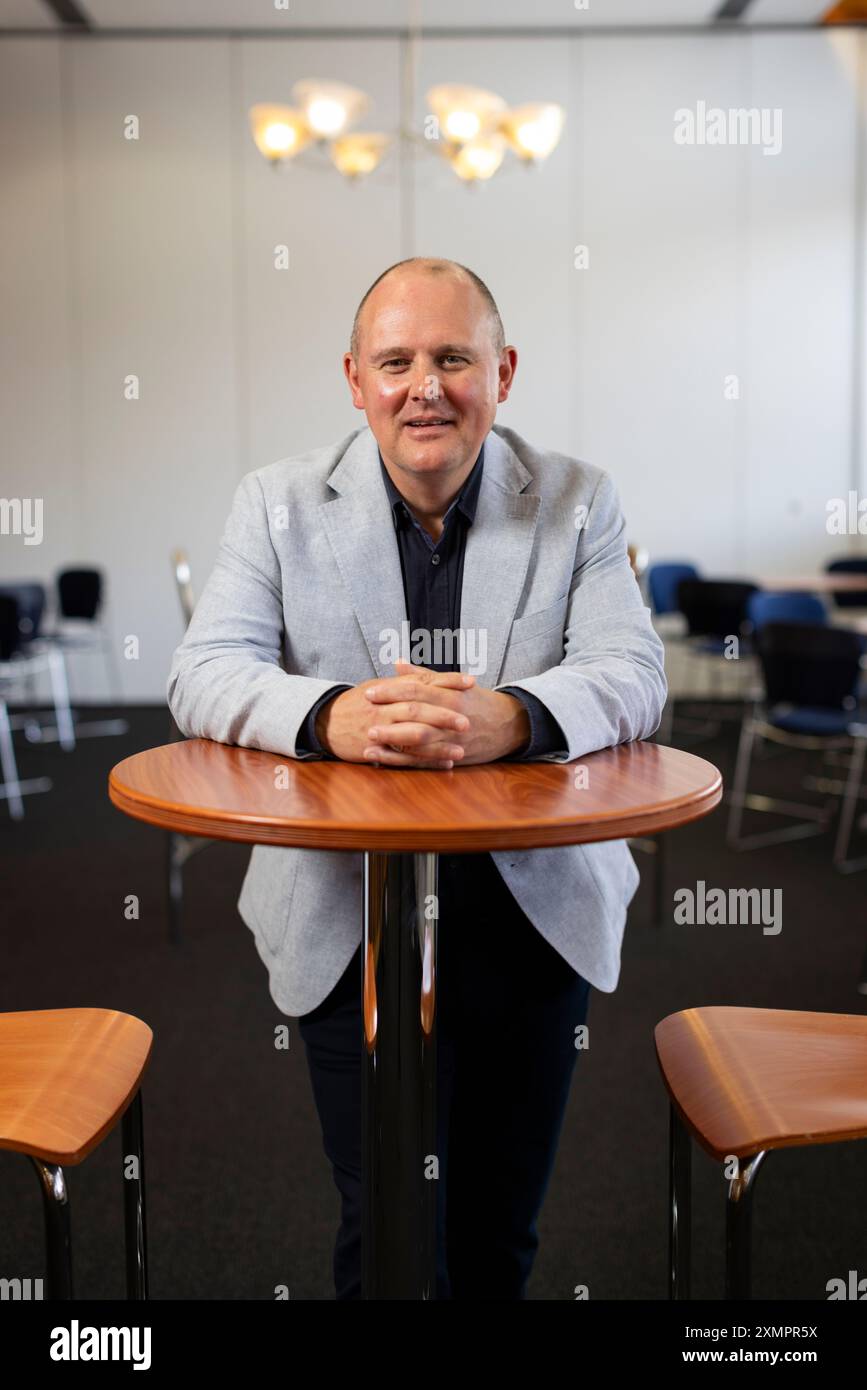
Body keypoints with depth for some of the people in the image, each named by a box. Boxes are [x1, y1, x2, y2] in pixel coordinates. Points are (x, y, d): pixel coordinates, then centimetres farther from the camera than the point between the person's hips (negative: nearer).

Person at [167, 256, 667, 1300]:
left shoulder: (579, 502, 0)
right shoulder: (279, 502, 0)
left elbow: (634, 675, -9)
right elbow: (202, 674, -8)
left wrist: (511, 717, -32)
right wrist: (332, 715, -31)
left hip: (538, 909, 1)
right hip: (346, 918, -1)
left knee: (500, 1233, 15)